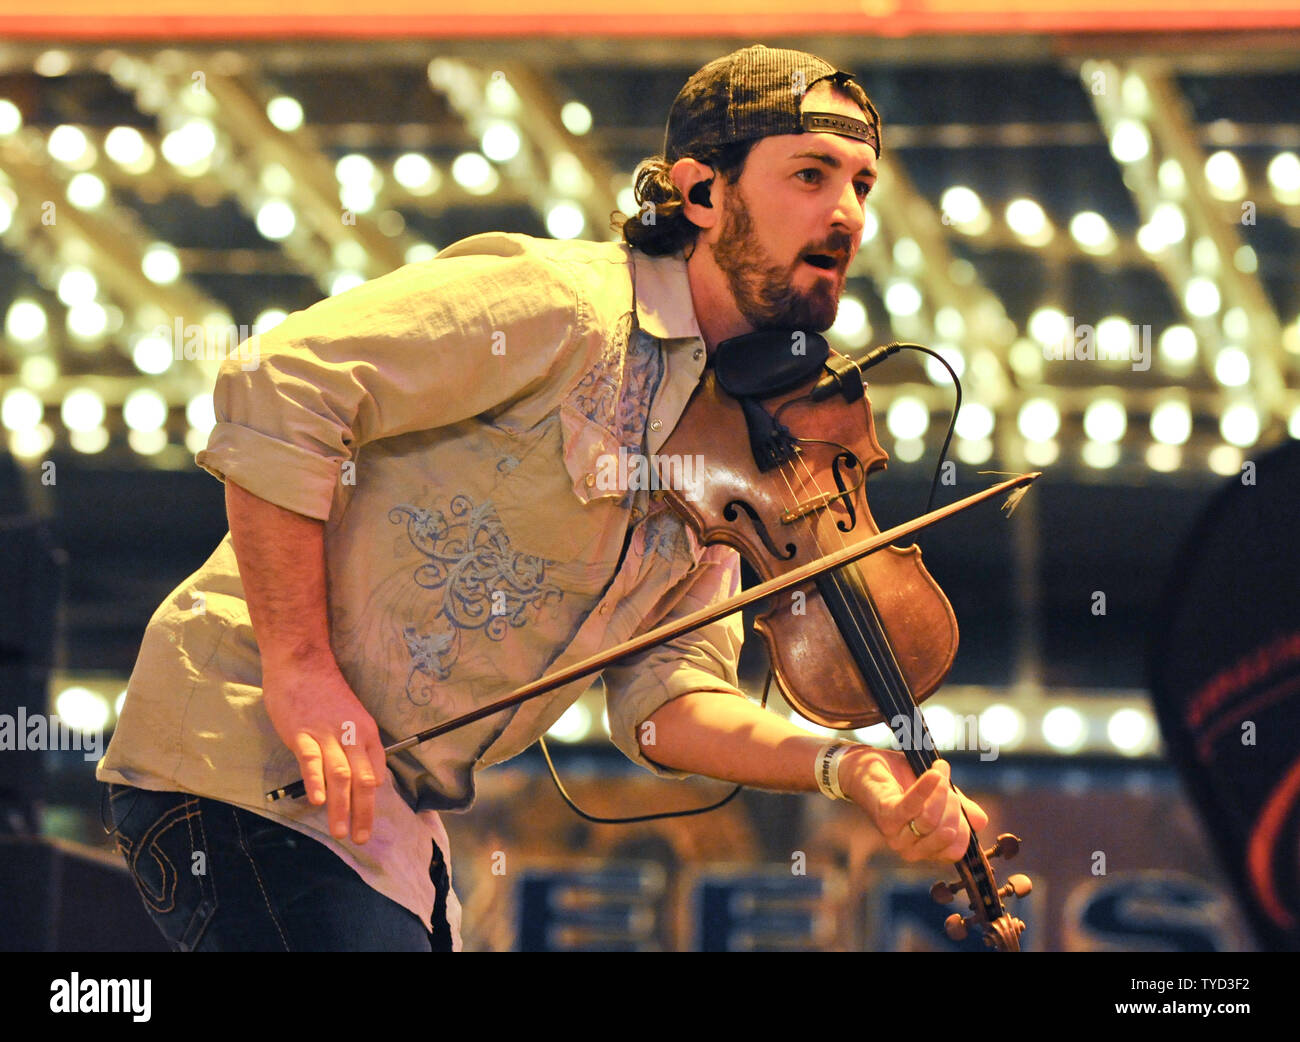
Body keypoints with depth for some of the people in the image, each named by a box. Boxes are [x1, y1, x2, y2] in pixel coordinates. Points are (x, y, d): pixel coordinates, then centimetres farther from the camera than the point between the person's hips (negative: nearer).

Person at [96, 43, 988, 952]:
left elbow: (664, 695, 4)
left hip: (394, 803, 9)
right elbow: (276, 387, -24)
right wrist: (300, 666, -24)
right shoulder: (558, 302, -16)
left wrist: (846, 768, -13)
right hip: (251, 762, -9)